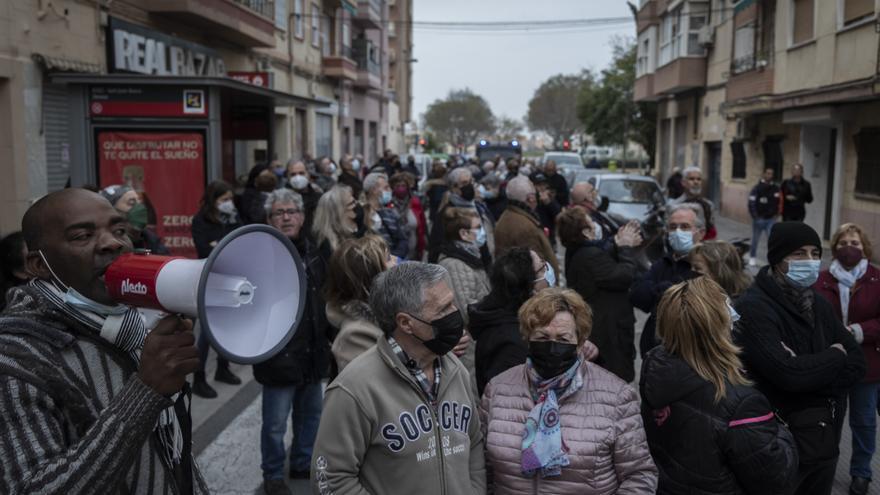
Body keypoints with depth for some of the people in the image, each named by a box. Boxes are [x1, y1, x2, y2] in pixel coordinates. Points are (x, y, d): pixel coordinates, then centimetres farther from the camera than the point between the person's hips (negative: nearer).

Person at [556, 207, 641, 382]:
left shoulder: (576, 253, 8)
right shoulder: (592, 256, -25)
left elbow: (610, 267, 14)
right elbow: (624, 276, -24)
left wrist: (621, 248, 3)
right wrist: (626, 248, -12)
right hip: (609, 333, -10)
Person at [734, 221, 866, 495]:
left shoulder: (819, 305, 8)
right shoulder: (753, 308, -18)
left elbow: (857, 363, 5)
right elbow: (788, 374, -27)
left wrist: (812, 372, -14)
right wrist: (834, 357, -9)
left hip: (825, 439, 7)